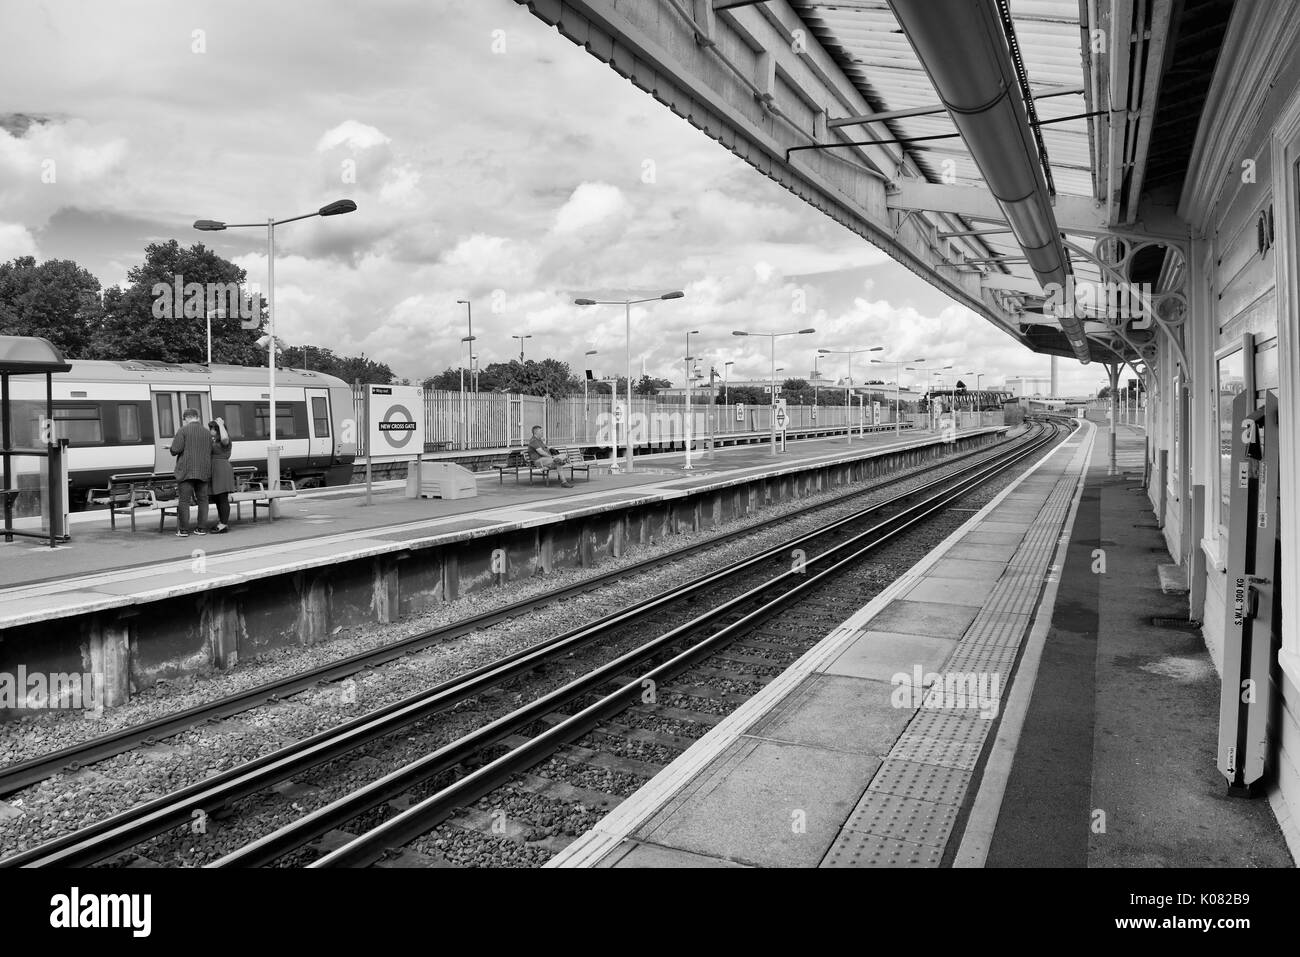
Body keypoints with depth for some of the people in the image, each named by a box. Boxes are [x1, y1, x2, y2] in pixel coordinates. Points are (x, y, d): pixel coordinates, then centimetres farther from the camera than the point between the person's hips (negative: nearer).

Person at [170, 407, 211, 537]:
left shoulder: (183, 431, -6)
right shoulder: (207, 432, 10)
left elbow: (175, 450, -12)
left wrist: (173, 447, 9)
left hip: (186, 470, -4)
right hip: (203, 471, 4)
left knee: (184, 500, 0)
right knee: (203, 499, 10)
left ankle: (183, 530, -2)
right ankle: (202, 528, 9)